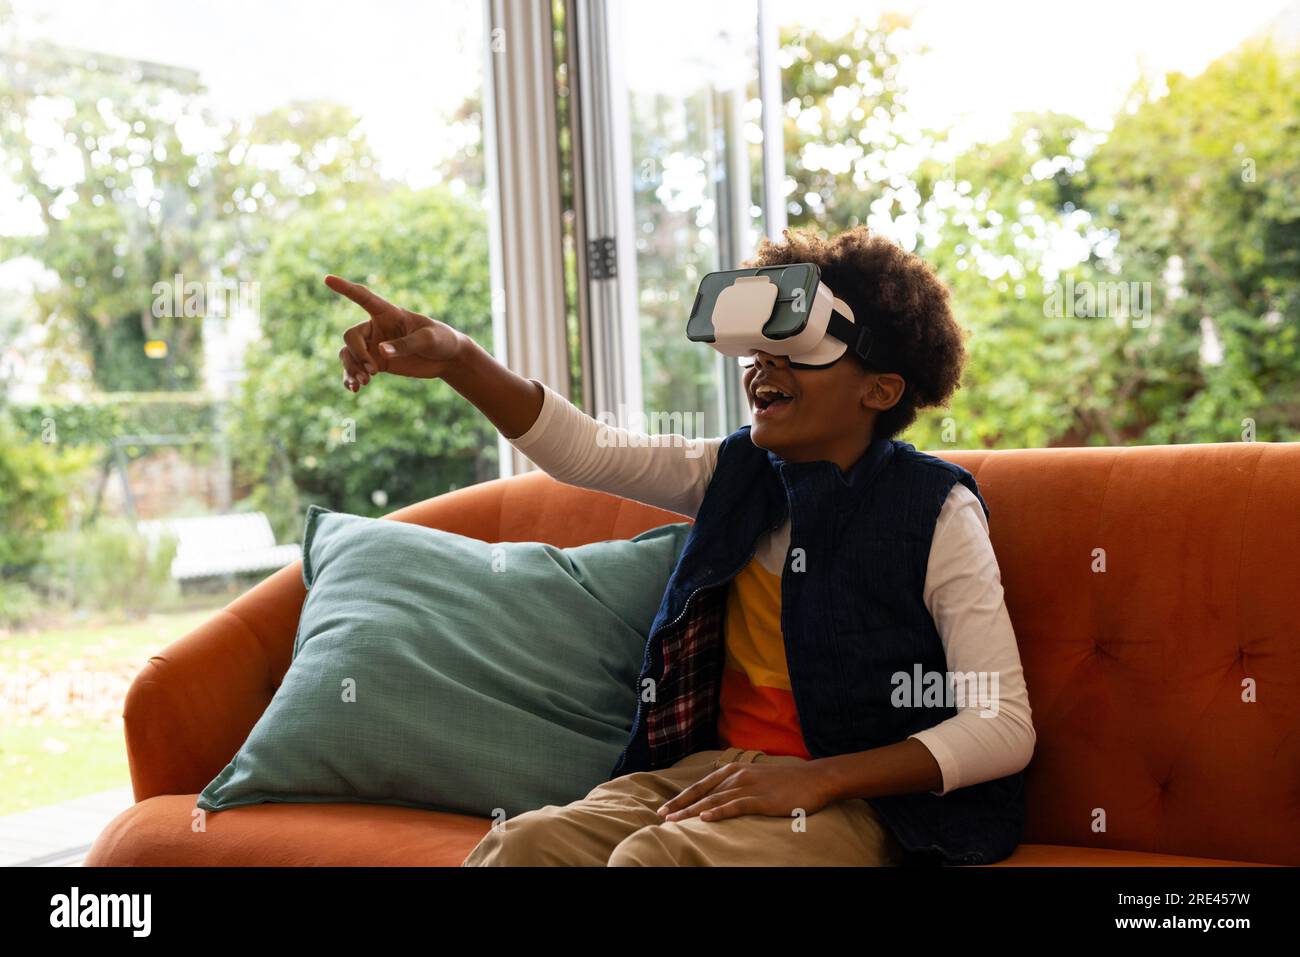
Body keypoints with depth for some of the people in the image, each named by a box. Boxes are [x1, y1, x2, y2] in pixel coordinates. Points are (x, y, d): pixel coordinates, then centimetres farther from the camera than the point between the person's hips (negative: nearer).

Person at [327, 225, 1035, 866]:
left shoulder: (935, 510, -7)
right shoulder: (735, 473, 9)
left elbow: (1006, 727, -12)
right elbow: (580, 450, 0)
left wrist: (816, 779, -21)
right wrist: (454, 358, -17)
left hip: (857, 796, -4)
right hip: (710, 764, 5)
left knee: (652, 854, -33)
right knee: (521, 841, -23)